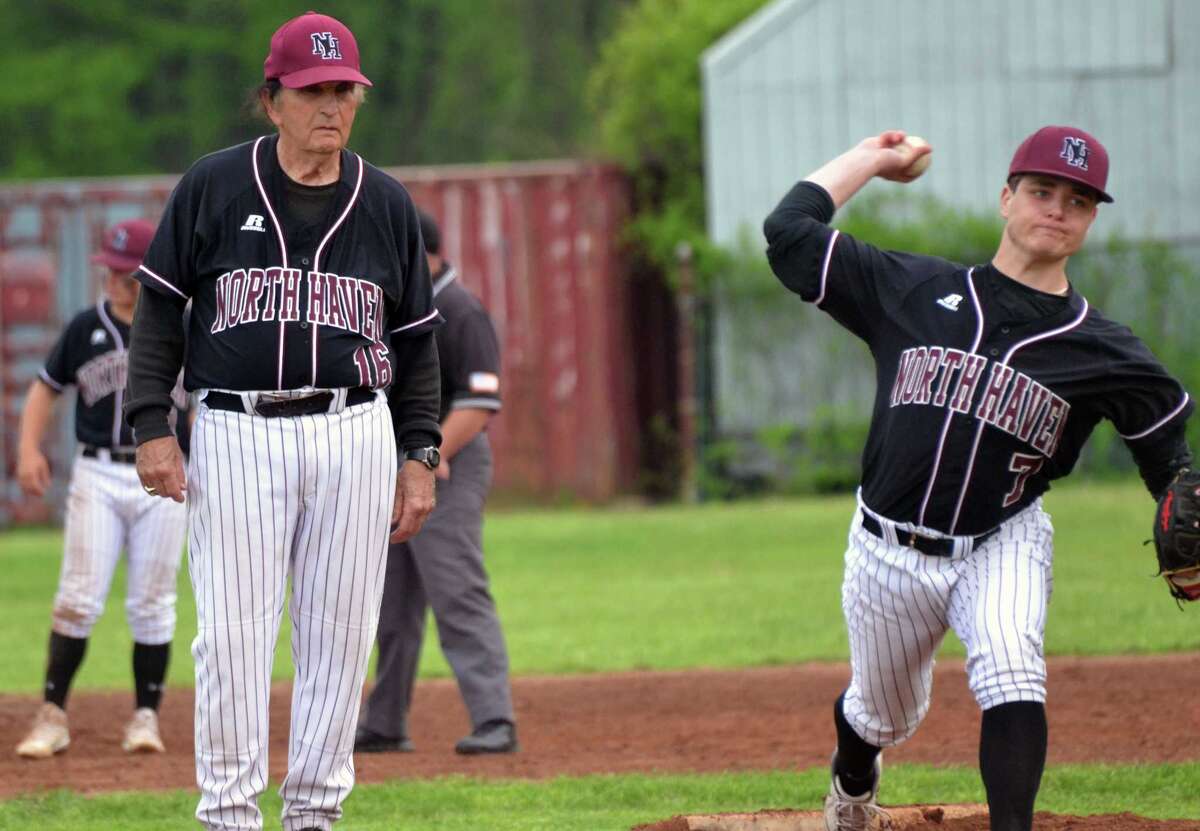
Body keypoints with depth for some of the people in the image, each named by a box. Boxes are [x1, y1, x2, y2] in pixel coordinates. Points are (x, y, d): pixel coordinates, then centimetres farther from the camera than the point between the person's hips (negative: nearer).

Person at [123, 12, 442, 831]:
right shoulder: (213, 187, 2)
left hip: (354, 435, 2)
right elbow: (159, 310, 5)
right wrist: (151, 428, -3)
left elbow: (416, 338, 14)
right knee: (233, 633, -5)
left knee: (340, 634, 3)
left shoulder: (386, 203, 8)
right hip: (235, 433, -2)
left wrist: (420, 456, 8)